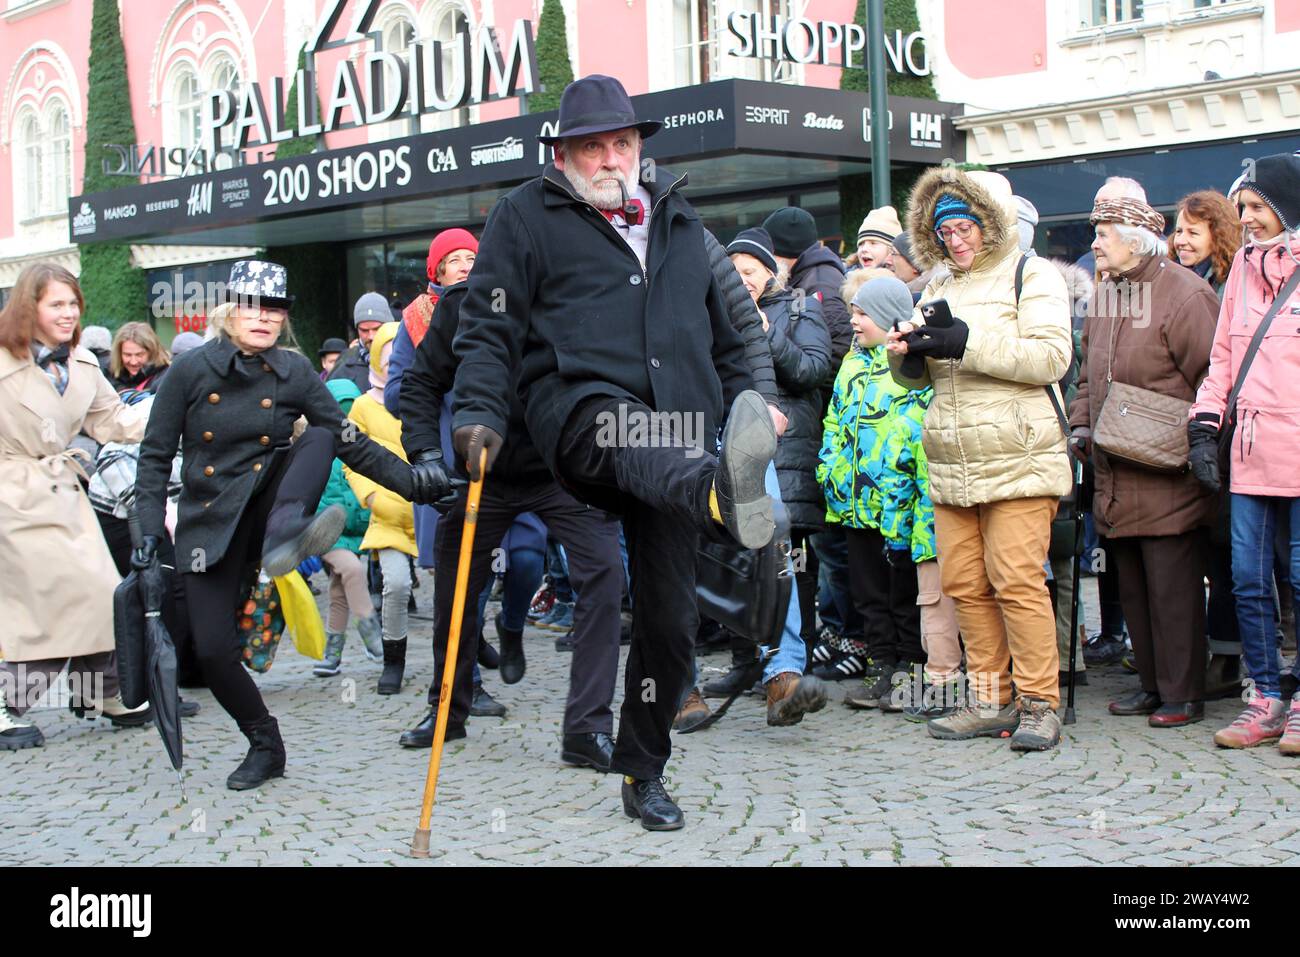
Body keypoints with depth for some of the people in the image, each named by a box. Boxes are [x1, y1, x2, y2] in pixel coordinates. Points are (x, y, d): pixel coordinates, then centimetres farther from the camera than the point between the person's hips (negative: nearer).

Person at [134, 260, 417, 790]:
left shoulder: (294, 372, -1)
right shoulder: (191, 370, -5)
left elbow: (350, 442, 0)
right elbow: (155, 456, -1)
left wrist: (414, 482, -11)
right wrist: (149, 532, -10)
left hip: (266, 502, 1)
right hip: (209, 523, -1)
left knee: (318, 439, -24)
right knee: (212, 650, -11)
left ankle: (285, 539, -49)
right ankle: (264, 746, 12)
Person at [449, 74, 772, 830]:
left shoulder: (679, 219, 23)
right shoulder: (528, 216, 9)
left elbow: (720, 327, 30)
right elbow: (489, 323, 2)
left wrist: (745, 399, 22)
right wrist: (481, 413, -12)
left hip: (676, 433, 5)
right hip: (581, 406, -4)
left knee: (669, 612, 2)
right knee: (632, 438, -42)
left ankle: (643, 773, 15)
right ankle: (724, 493, -77)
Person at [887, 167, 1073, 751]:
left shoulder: (1031, 275, 1)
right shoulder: (937, 288, 21)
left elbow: (1051, 356, -13)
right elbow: (918, 375, 25)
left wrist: (968, 343, -18)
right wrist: (905, 354, 1)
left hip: (1019, 461, -6)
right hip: (950, 466, 6)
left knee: (1016, 580, -11)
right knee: (964, 583, 4)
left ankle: (1039, 704, -3)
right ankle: (991, 701, 12)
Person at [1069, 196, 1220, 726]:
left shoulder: (1186, 295, -10)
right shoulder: (1103, 296, 16)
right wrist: (1081, 423, 11)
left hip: (1167, 478, -8)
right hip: (1115, 478, 8)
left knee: (1172, 585, -3)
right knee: (1132, 586, 13)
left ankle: (1182, 695, 6)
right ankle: (1153, 683, 24)